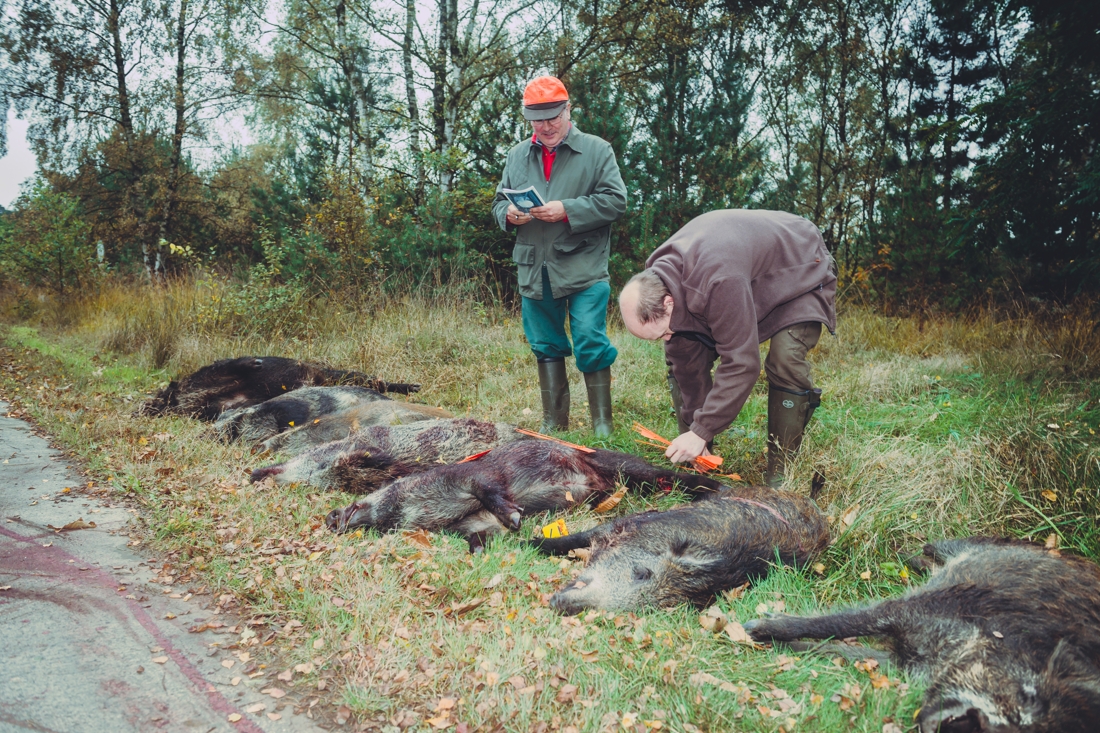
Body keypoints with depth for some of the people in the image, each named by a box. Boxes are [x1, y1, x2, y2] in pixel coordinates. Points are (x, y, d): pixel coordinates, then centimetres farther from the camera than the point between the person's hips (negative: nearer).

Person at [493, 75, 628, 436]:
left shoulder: (596, 150, 1)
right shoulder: (517, 156, 14)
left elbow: (615, 201, -7)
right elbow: (499, 202, 19)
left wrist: (567, 210, -18)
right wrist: (509, 214, -6)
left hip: (584, 270, -5)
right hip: (534, 270, 5)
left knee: (591, 345, -7)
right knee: (546, 348, 12)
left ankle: (602, 424, 6)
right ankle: (553, 423, 24)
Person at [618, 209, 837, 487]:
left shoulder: (720, 282, -46)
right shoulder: (655, 280, -19)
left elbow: (741, 362, -40)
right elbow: (687, 362, -12)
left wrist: (702, 431, -34)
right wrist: (693, 430, -9)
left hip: (800, 273, -7)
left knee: (785, 361, -28)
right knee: (684, 359, -5)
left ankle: (781, 473, -14)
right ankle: (693, 455, 5)